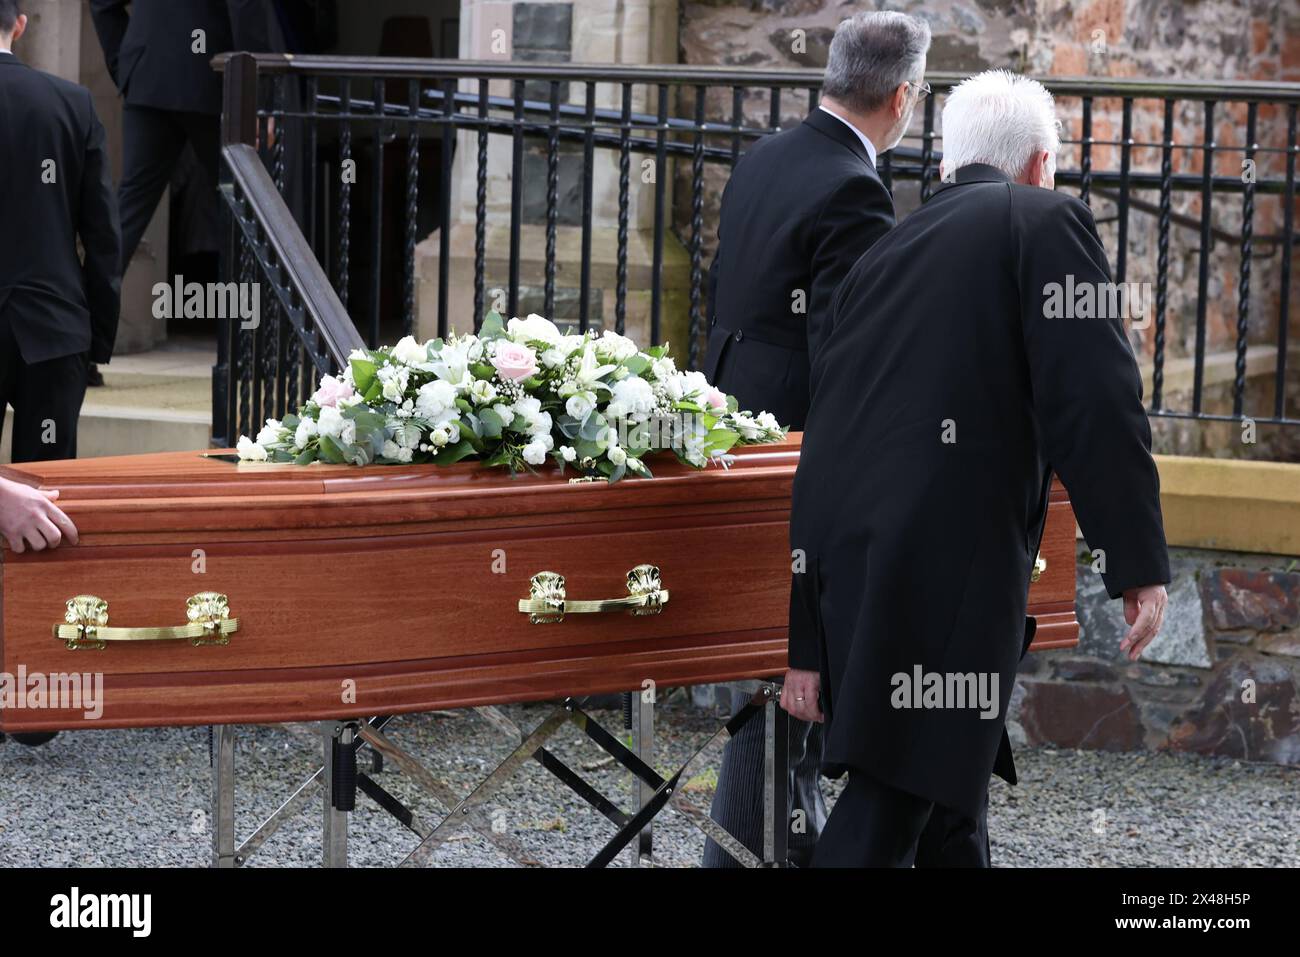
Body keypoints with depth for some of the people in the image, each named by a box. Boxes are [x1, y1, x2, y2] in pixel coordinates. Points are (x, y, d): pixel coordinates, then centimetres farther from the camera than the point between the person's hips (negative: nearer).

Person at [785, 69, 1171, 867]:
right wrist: (1139, 562, -8)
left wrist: (805, 642, 21)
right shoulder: (1048, 224, 3)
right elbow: (1095, 399, -10)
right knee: (893, 798, -8)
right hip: (950, 550, -7)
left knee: (950, 767, 21)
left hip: (841, 546, 7)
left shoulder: (885, 252, 21)